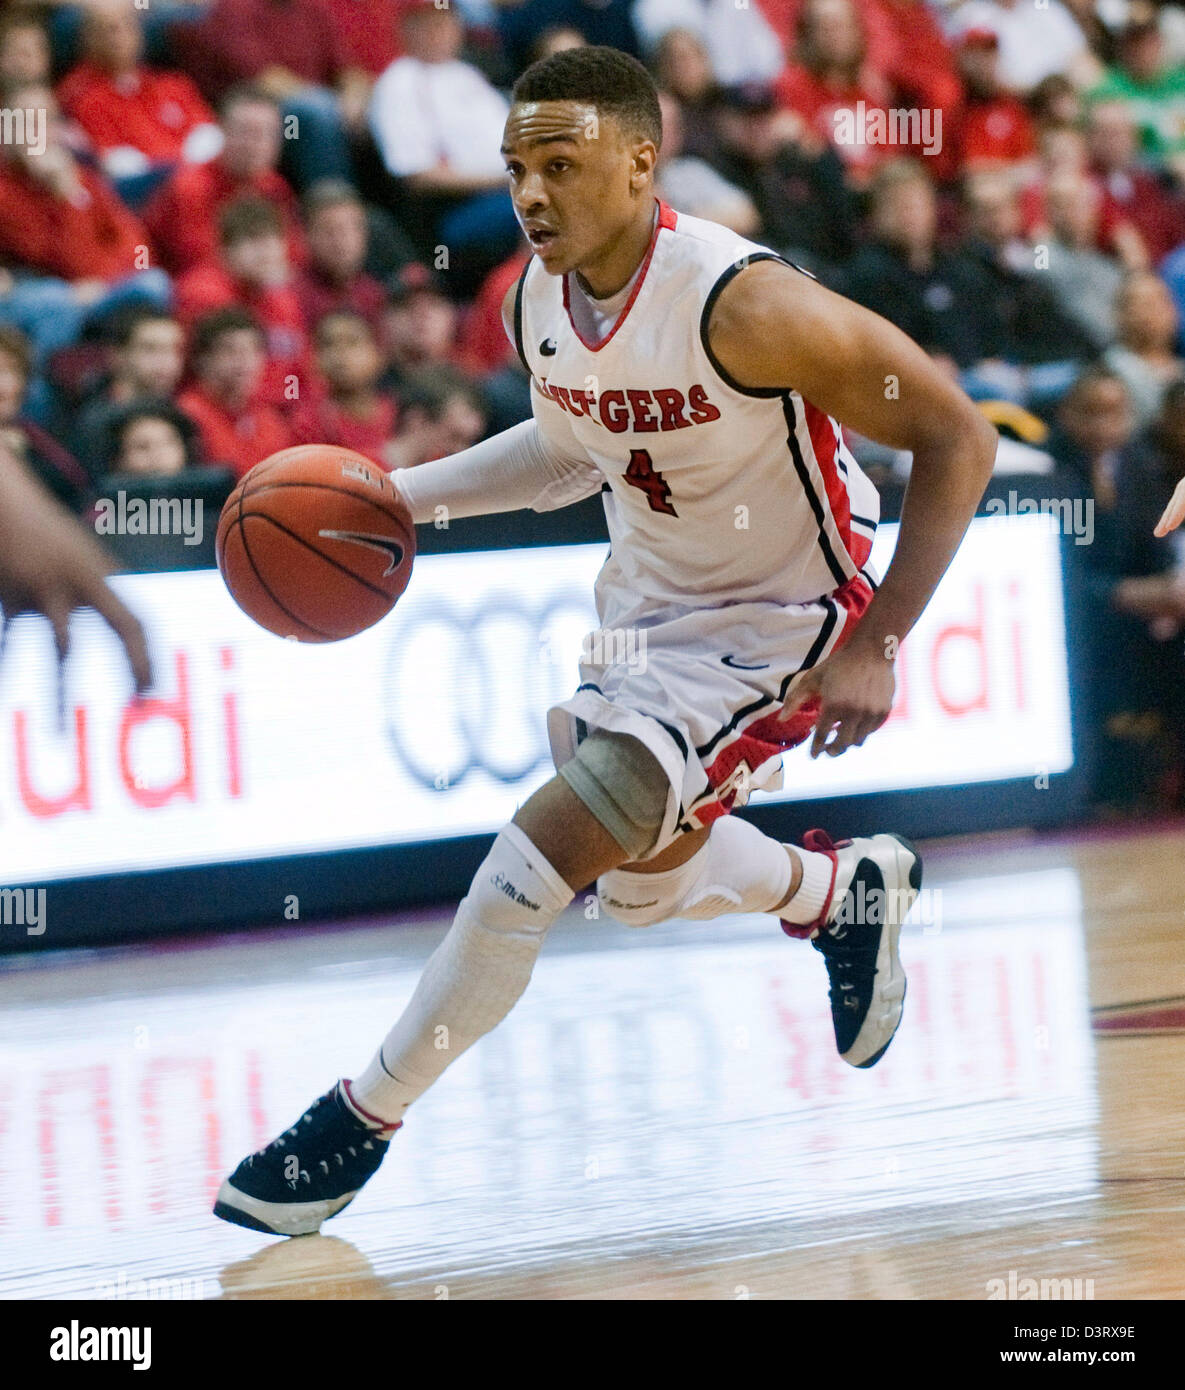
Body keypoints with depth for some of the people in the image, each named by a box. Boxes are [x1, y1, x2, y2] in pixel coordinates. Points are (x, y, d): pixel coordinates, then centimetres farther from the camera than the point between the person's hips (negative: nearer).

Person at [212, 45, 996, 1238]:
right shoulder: (536, 303, -9)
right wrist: (408, 496, 1)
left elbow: (955, 436, -24)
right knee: (640, 881, 25)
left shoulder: (743, 304, -31)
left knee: (537, 858, -17)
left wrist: (876, 646, -28)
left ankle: (362, 1122, -4)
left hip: (771, 625, -8)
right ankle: (851, 890, 53)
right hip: (644, 602, 8)